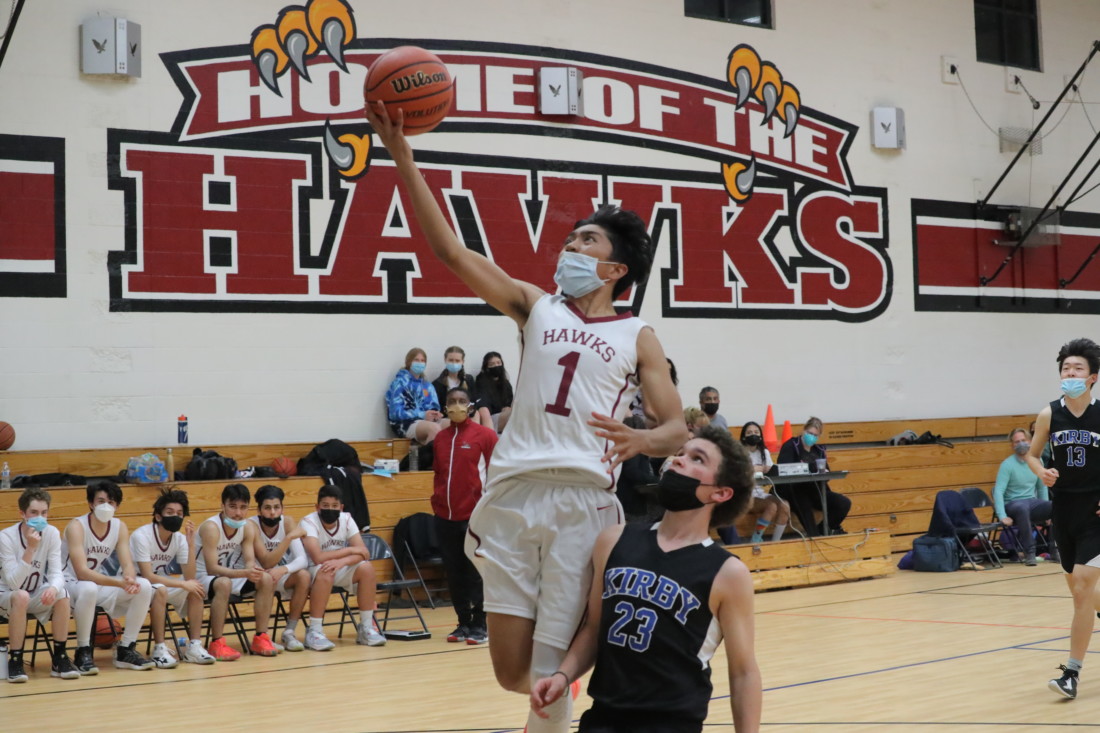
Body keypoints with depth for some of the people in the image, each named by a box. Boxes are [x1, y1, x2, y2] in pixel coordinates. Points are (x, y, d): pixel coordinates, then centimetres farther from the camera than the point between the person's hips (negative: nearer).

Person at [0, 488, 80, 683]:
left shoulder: (52, 533, -9)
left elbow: (56, 573, -15)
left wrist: (53, 588, -39)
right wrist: (30, 549, -35)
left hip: (36, 597, 3)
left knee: (61, 594, -27)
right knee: (21, 596, -36)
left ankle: (59, 658, -14)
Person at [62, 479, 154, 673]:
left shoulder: (120, 527, -2)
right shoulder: (76, 527, -21)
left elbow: (128, 565, -7)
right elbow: (82, 572, -29)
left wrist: (130, 580, -33)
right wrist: (120, 582, -39)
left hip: (98, 583, 6)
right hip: (69, 585, -6)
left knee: (144, 586, -13)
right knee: (89, 588, -40)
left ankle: (126, 650, -4)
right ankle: (83, 652, -22)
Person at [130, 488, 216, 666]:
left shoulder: (180, 538, -5)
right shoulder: (142, 536, -23)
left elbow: (189, 577, -12)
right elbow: (147, 576, -29)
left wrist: (191, 544, -21)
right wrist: (183, 584, -30)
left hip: (159, 583, 6)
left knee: (196, 589, -16)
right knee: (160, 591, -36)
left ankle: (194, 646, -12)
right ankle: (160, 649, -28)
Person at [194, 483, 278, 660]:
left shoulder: (248, 527, -6)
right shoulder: (211, 527, -26)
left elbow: (250, 561, -9)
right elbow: (212, 568, -31)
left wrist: (253, 570, -34)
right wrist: (244, 573, -42)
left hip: (228, 574, 7)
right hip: (203, 577, -7)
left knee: (266, 580, -13)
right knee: (224, 583, -38)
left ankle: (260, 638, -7)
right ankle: (217, 643, -30)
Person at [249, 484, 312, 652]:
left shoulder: (287, 521, -9)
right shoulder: (251, 525, -22)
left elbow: (303, 559, -17)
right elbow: (266, 563, -30)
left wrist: (283, 570, -38)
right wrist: (289, 537, -40)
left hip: (281, 577, 4)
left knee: (304, 575, -25)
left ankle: (289, 632, -15)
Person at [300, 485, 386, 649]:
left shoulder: (347, 519, -7)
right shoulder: (309, 522, -20)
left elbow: (363, 553, -15)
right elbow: (318, 557, -33)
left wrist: (342, 561, -35)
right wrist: (350, 550, -24)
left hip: (339, 571, 5)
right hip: (311, 572, -5)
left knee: (366, 568, -21)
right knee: (325, 573, -37)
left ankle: (366, 627, -12)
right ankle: (314, 631, -28)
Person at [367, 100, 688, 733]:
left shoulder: (637, 338, 10)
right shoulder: (536, 307, 15)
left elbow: (677, 430, 6)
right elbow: (451, 250, 5)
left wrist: (640, 441, -18)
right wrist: (402, 155, -2)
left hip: (584, 499, -2)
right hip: (513, 493, 3)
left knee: (550, 674, -6)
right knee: (513, 672, 3)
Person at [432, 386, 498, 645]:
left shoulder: (485, 435, -3)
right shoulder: (440, 438, 11)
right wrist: (436, 500, 10)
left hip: (474, 516, -5)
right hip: (445, 517, 5)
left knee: (475, 572, -1)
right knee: (453, 573, 8)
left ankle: (479, 625, 6)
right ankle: (463, 623, 17)